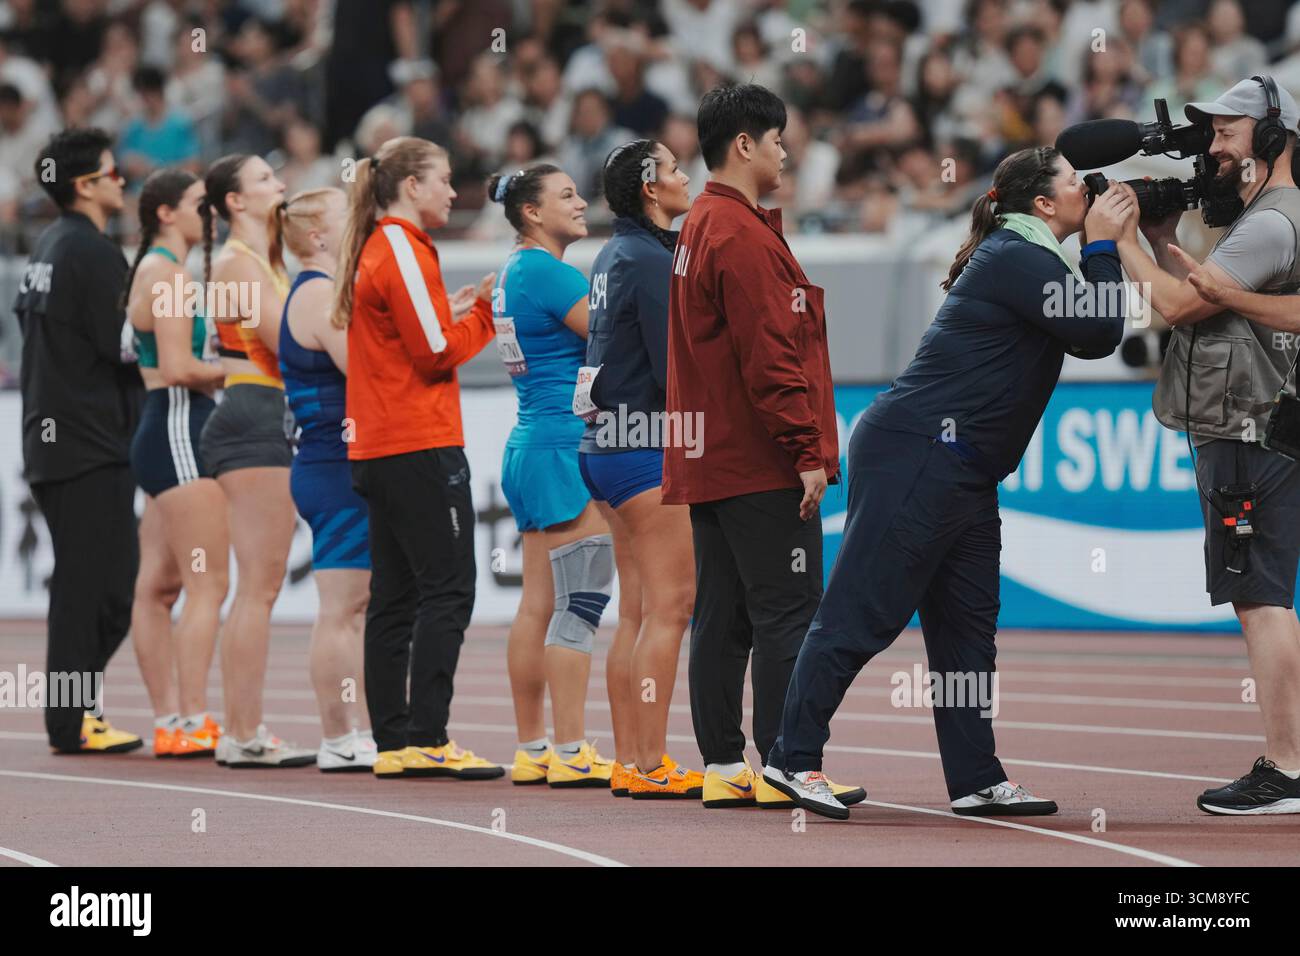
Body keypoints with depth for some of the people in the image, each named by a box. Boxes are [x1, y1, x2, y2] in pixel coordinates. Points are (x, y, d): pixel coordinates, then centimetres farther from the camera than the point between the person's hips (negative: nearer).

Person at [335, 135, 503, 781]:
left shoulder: (376, 250, 18)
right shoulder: (404, 250, -11)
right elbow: (437, 351, -13)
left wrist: (471, 308, 7)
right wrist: (489, 307, -1)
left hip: (379, 450, 10)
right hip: (422, 446, -10)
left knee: (395, 597, 9)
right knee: (447, 590, -8)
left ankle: (393, 744, 9)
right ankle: (428, 740, -12)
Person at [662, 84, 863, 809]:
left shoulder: (699, 227, 17)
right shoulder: (743, 237, -14)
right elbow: (770, 356, -19)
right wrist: (807, 450, -18)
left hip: (707, 463, 10)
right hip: (762, 463, -10)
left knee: (724, 615, 9)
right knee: (787, 613, -8)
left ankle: (723, 764, 11)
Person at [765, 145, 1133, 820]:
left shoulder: (1021, 257, 19)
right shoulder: (1017, 258, -12)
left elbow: (1086, 337, 23)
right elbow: (1099, 332, -16)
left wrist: (1109, 244, 14)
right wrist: (1103, 246, -5)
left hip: (961, 472, 11)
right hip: (914, 455, -11)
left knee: (967, 623, 8)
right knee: (862, 612, -8)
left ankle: (976, 780, 9)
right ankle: (793, 758, -5)